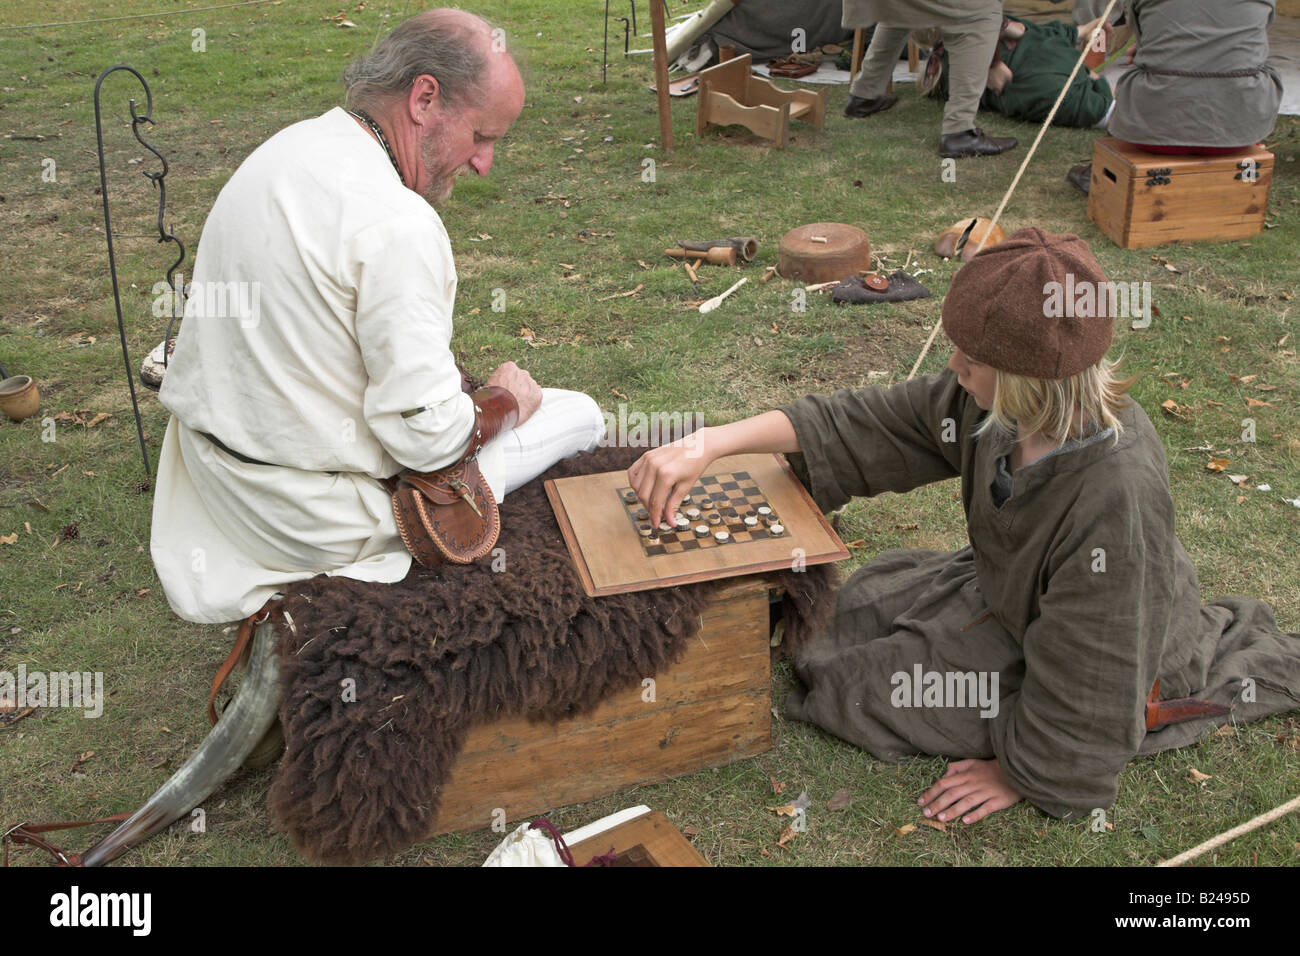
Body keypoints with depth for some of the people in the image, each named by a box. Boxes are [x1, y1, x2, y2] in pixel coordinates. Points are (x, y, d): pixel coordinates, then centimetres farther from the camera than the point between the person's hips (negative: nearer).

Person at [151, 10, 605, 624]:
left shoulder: (285, 148, 3)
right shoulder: (398, 225, -26)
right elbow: (426, 435, -25)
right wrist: (499, 405, -4)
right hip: (312, 520, -9)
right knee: (579, 417, 1)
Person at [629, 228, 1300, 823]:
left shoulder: (1114, 498, -40)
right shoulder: (994, 404, -20)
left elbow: (1087, 670, -29)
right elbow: (861, 425, -14)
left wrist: (1023, 774, -14)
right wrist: (707, 445, -21)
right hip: (1008, 591, 7)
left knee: (862, 685, -1)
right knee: (866, 604, 21)